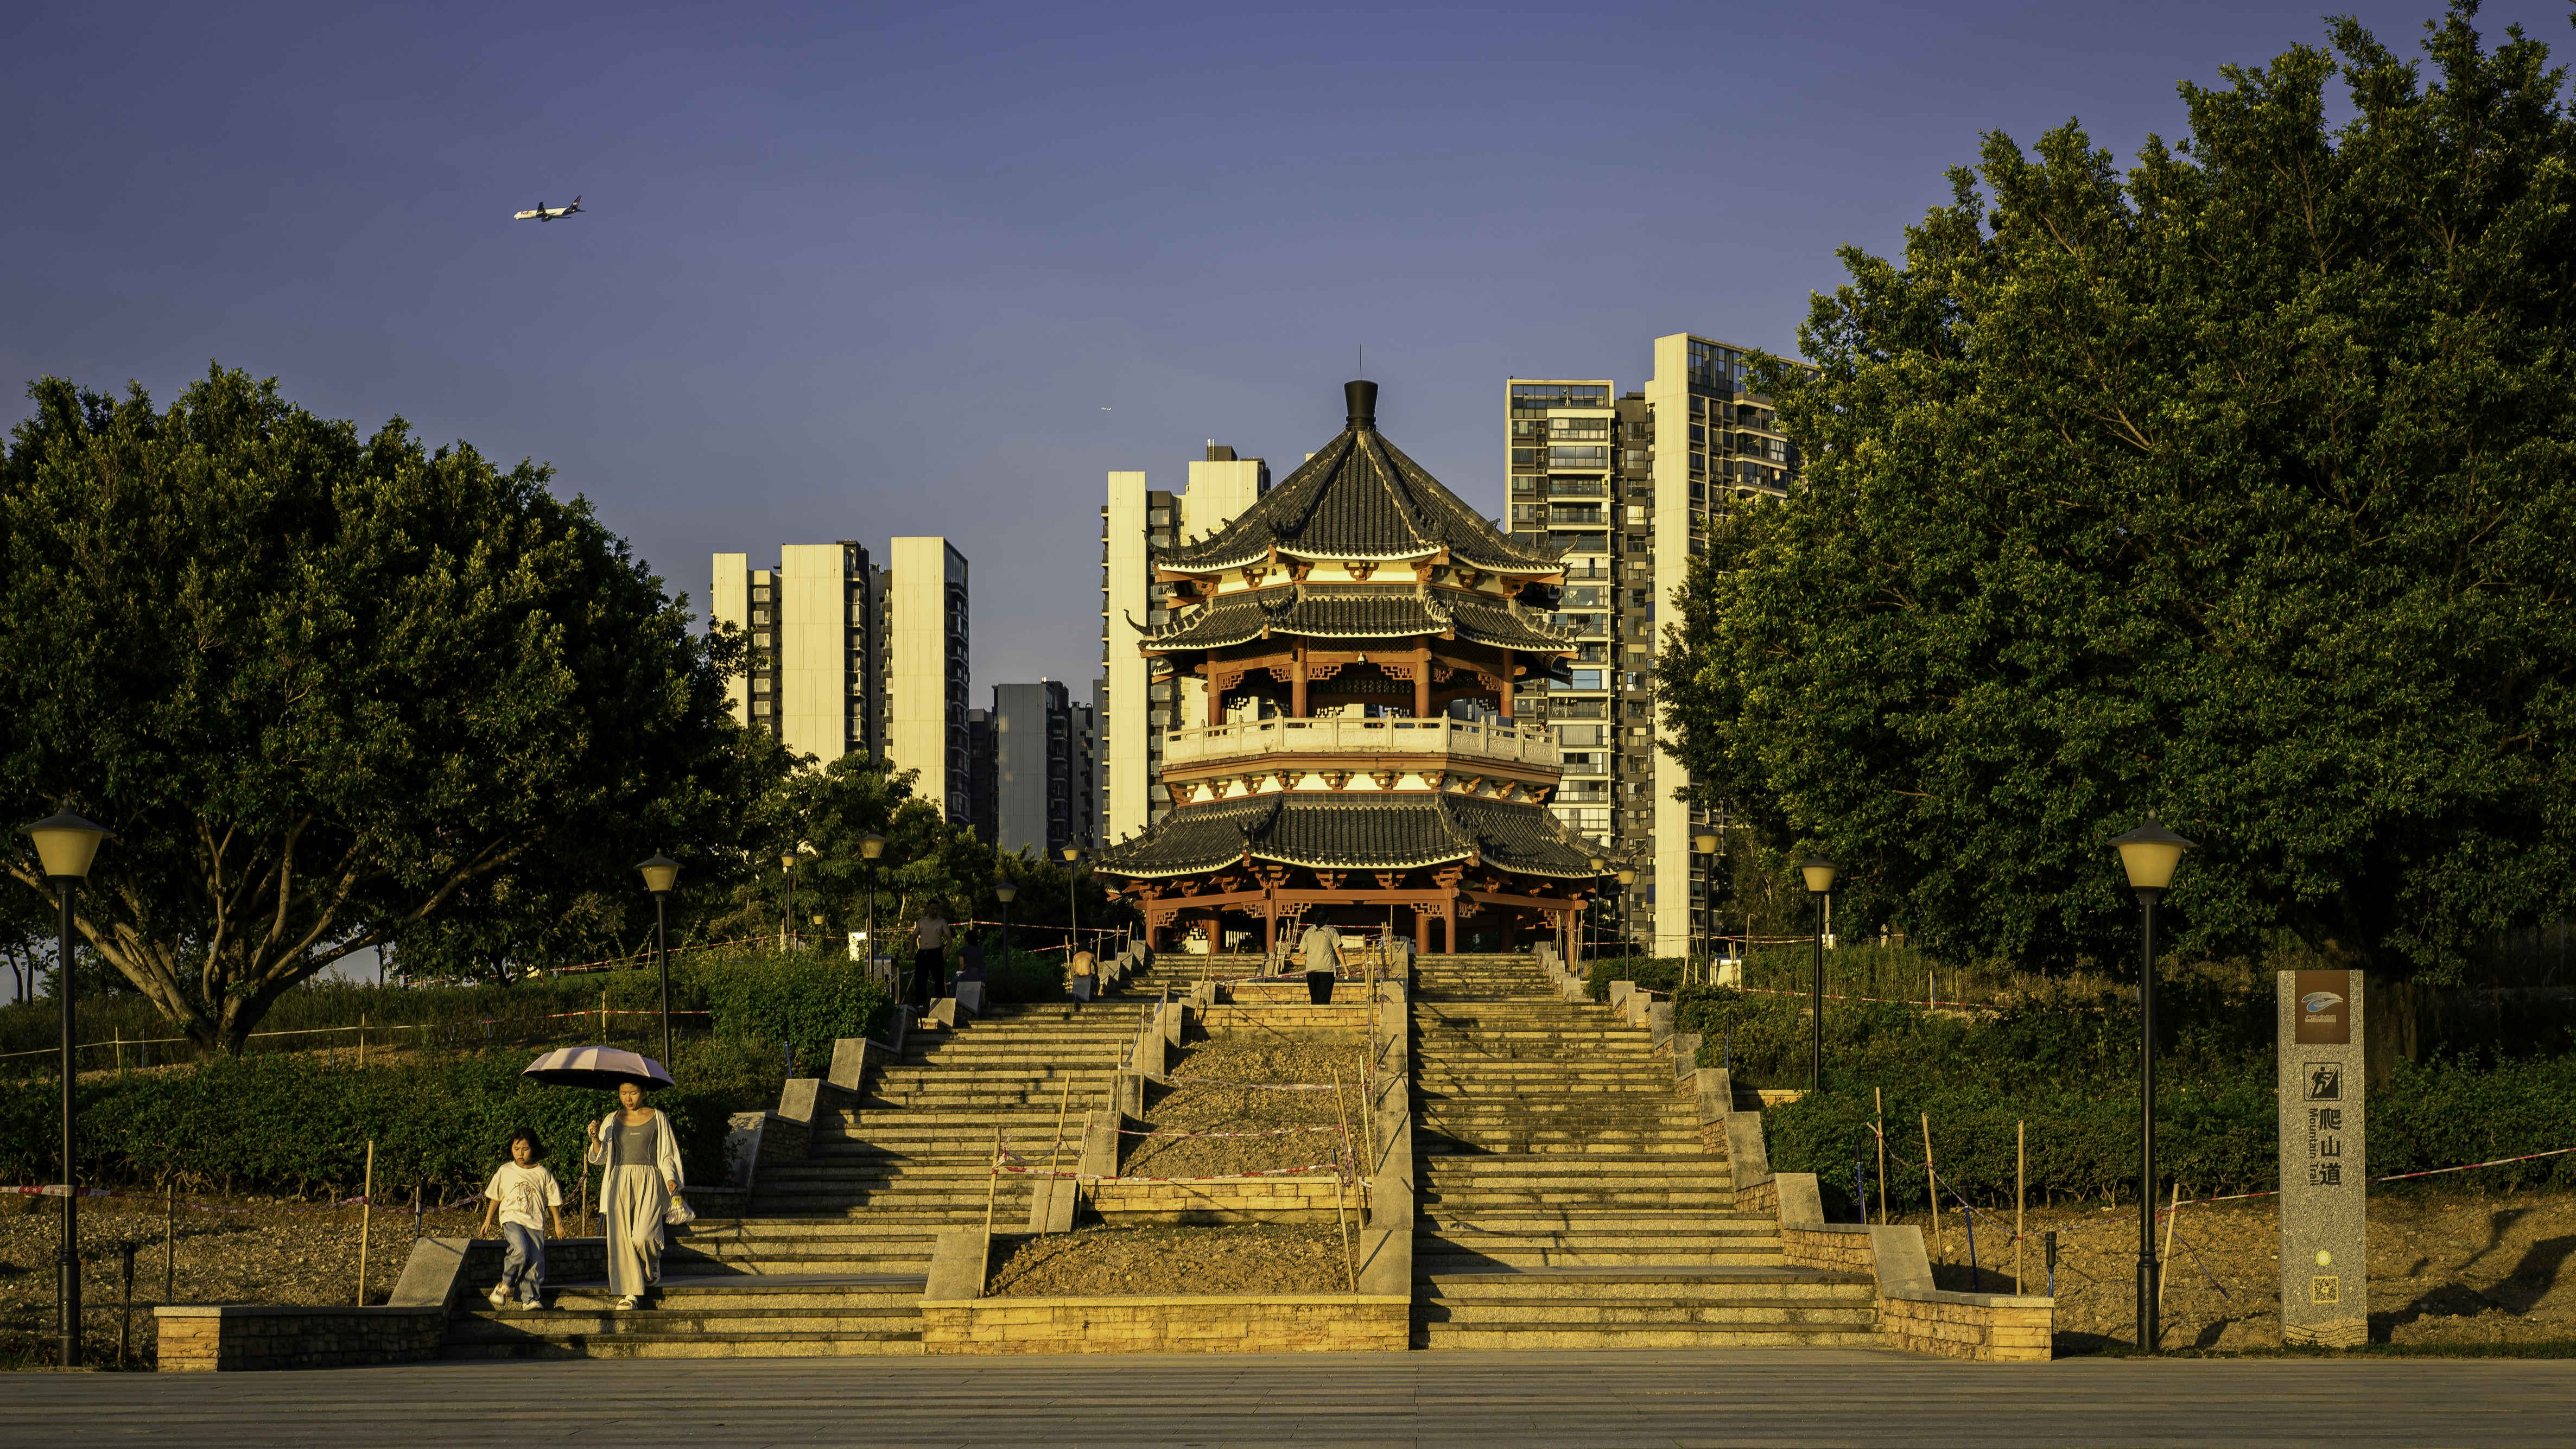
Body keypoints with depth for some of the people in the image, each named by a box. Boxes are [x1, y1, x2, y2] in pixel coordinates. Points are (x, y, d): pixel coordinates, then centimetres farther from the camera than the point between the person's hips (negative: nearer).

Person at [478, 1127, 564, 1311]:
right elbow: (495, 1198, 15)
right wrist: (487, 1222, 16)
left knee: (535, 1261, -9)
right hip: (512, 1218, -1)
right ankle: (505, 1285, -11)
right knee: (520, 1250, -27)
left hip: (535, 1223, 1)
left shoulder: (542, 1174, 4)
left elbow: (553, 1200, 12)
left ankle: (530, 1299, -1)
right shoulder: (505, 1172, 6)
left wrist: (558, 1223, 13)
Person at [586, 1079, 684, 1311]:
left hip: (649, 1181, -2)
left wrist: (670, 1178, -8)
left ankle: (653, 1265, 17)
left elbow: (667, 1155, 8)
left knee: (642, 1235, -17)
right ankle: (629, 1292, -2)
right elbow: (600, 1156, 7)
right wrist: (595, 1137, -11)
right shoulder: (612, 1121, 12)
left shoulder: (657, 1118, 7)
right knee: (621, 1238, -6)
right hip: (620, 1183, 2)